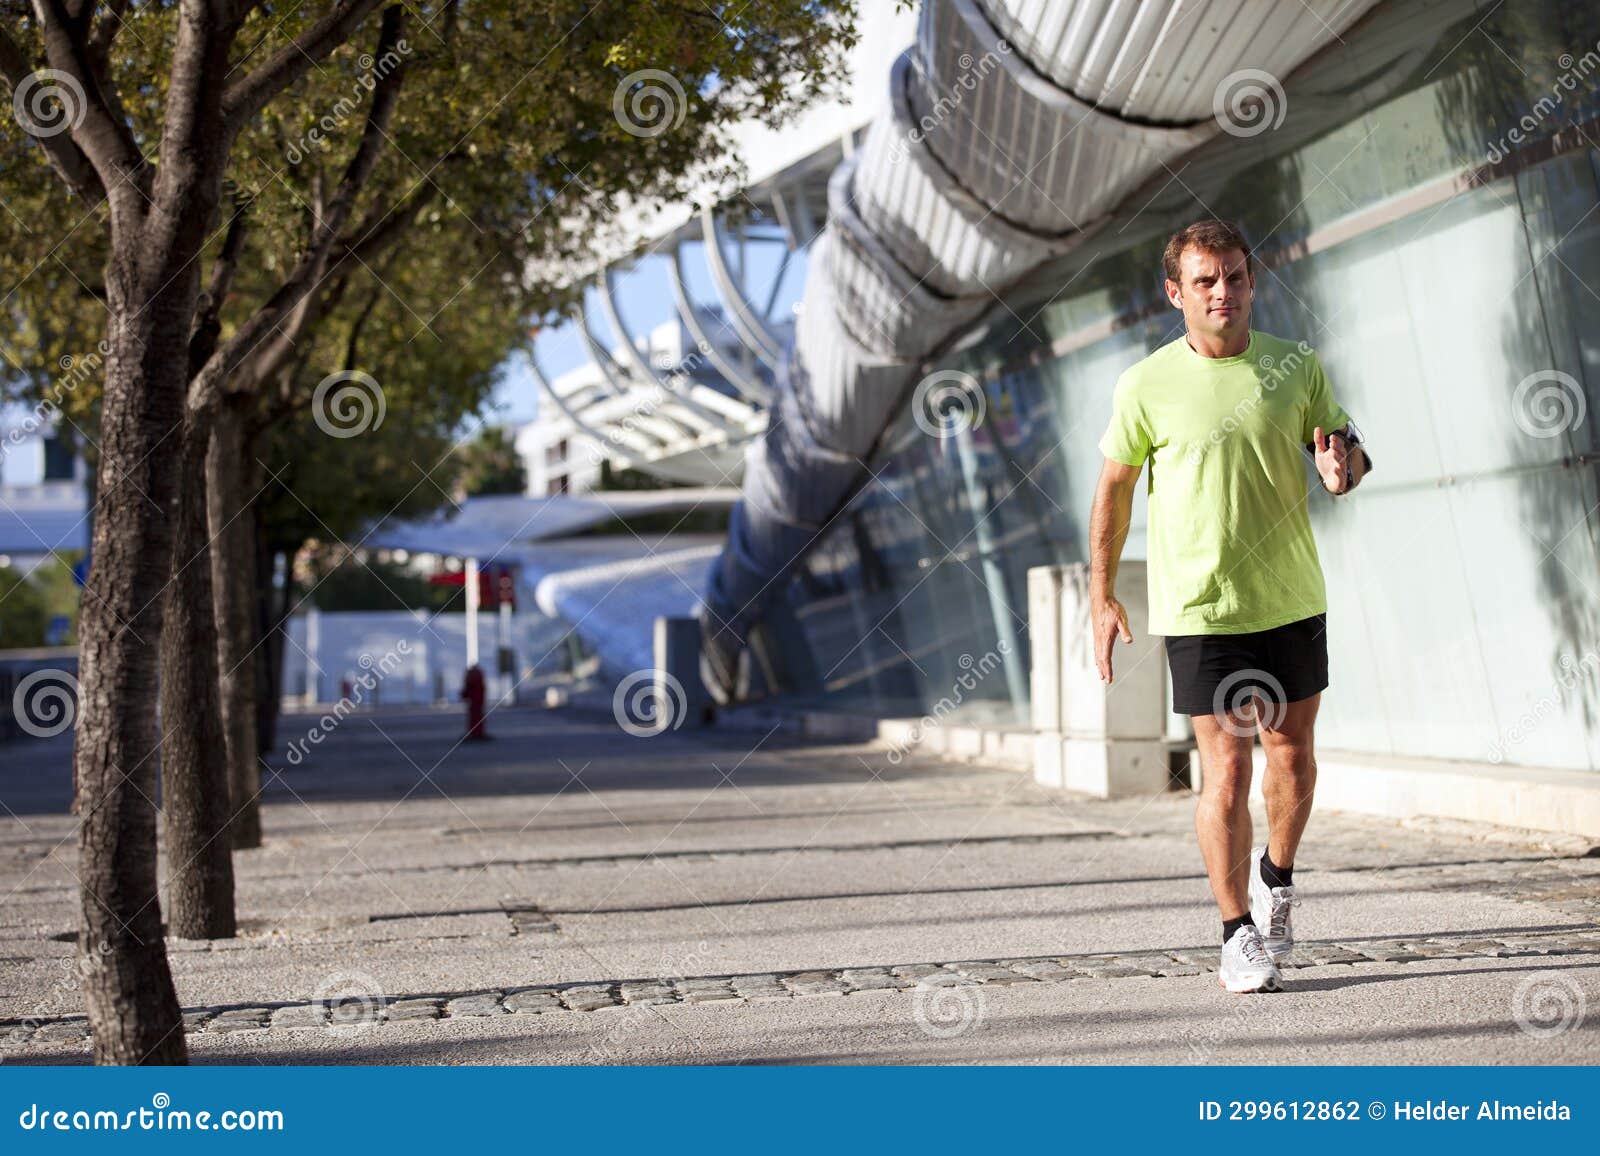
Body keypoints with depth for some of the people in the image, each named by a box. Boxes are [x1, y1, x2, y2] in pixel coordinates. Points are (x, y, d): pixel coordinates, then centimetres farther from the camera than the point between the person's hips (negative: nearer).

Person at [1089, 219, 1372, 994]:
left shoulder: (1297, 366, 1)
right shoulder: (1146, 387, -6)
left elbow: (1345, 445, 11)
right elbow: (1114, 487, 4)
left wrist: (1343, 467, -14)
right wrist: (1102, 595, 2)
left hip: (1292, 599, 3)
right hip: (1199, 608, -3)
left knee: (1292, 755, 13)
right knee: (1226, 770, -6)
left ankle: (1276, 875, 40)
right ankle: (1239, 936, 4)